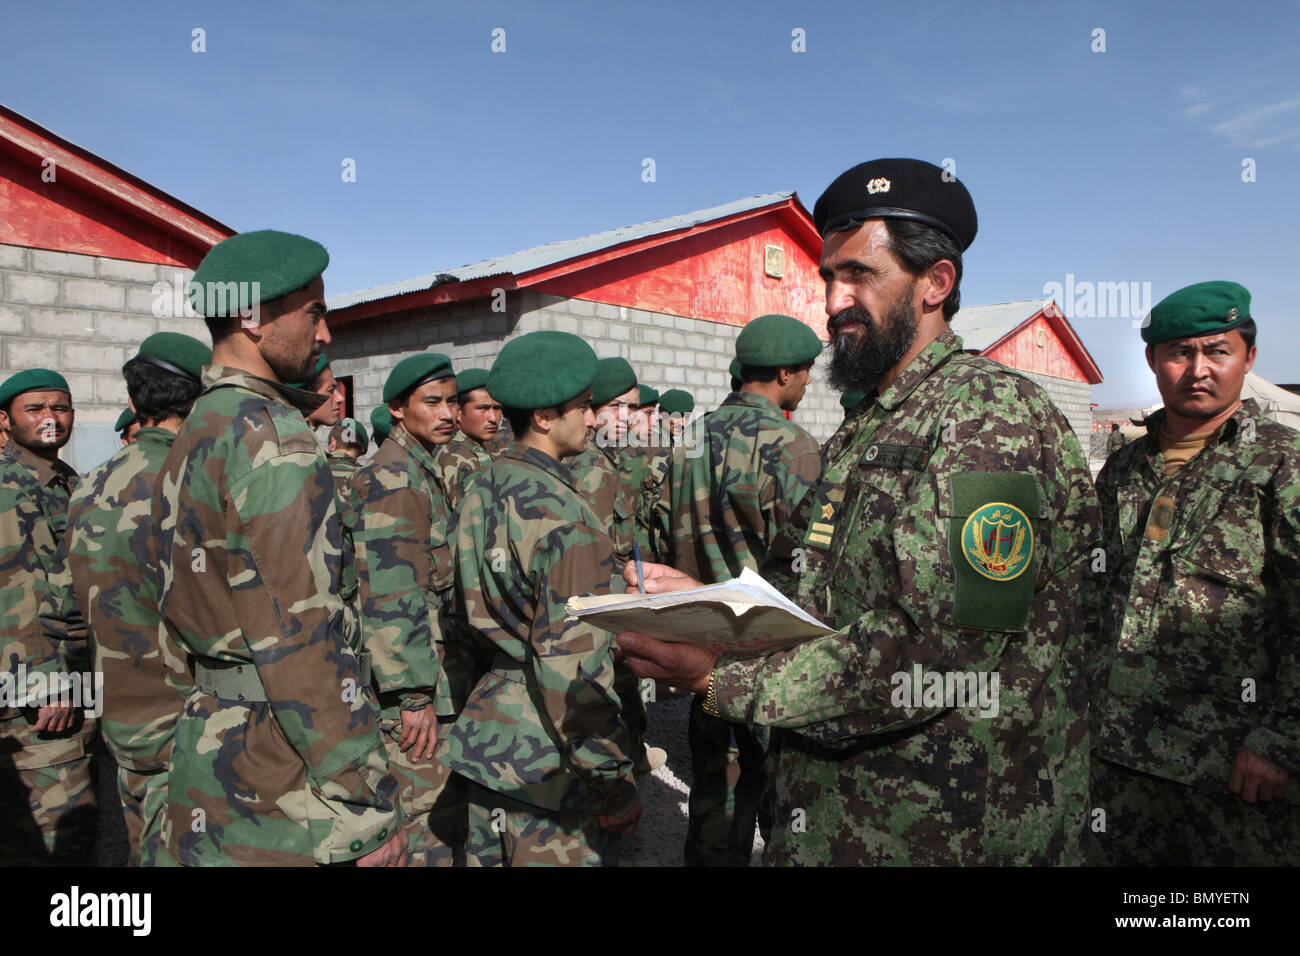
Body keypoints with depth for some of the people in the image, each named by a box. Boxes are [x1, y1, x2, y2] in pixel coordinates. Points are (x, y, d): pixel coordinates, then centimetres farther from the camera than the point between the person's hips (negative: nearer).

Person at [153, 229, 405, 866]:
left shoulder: (191, 438, 12)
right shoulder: (274, 437, -18)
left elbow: (177, 623, 17)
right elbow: (298, 638, -24)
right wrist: (367, 806, -19)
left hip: (205, 737, 9)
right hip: (277, 781, -9)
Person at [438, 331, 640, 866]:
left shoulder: (478, 493, 5)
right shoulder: (565, 519, -22)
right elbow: (573, 668, -24)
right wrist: (614, 787, -16)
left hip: (488, 736, 8)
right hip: (548, 767, -8)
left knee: (490, 856, 21)